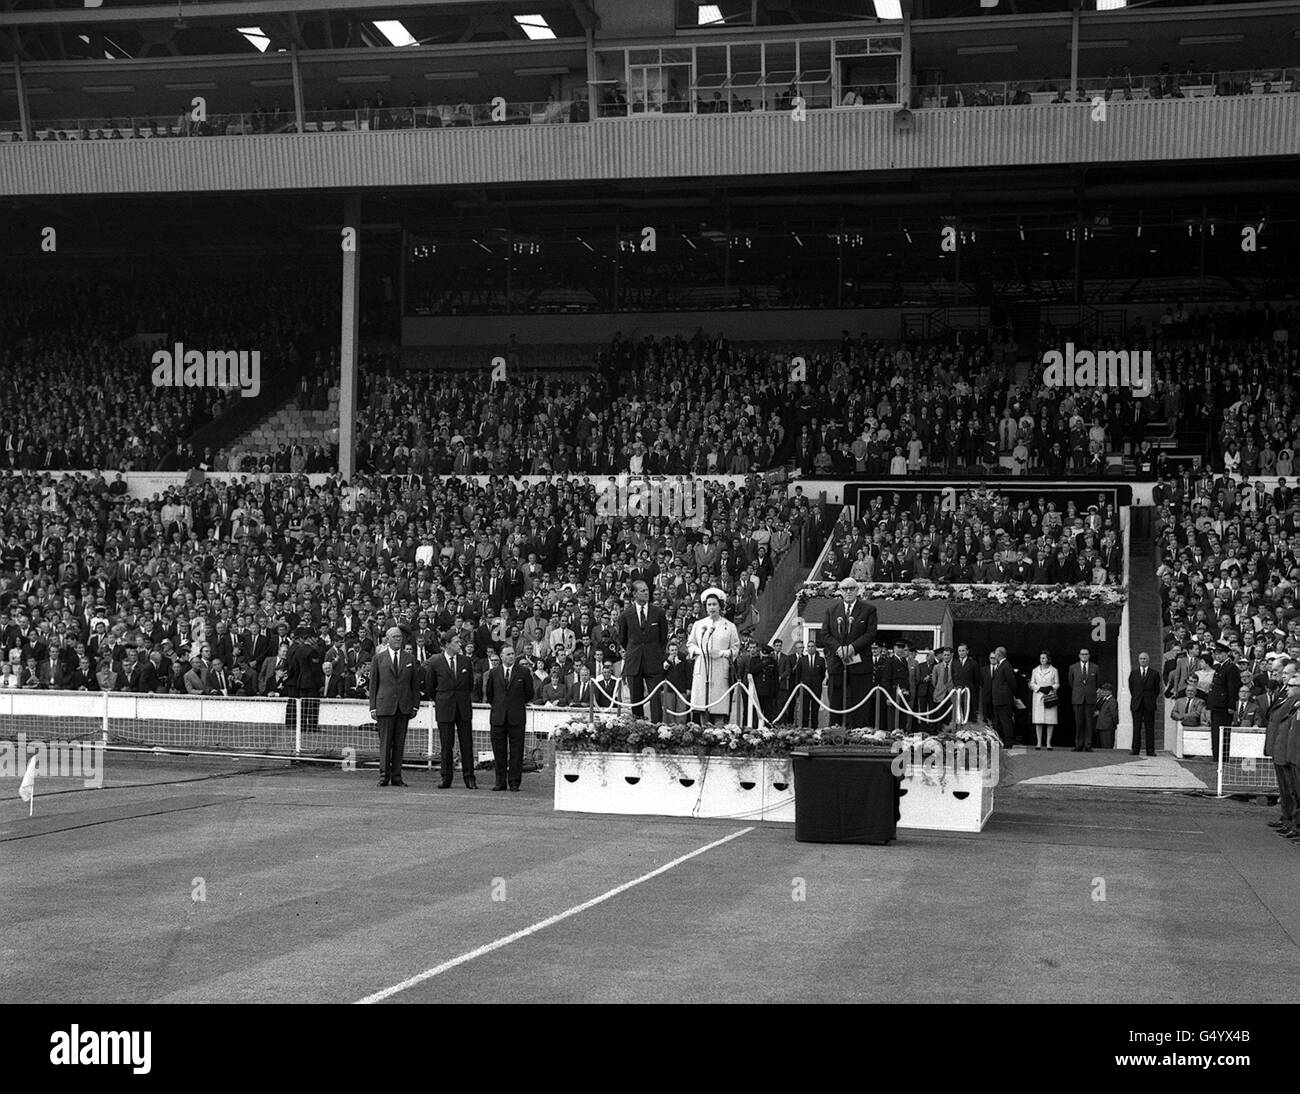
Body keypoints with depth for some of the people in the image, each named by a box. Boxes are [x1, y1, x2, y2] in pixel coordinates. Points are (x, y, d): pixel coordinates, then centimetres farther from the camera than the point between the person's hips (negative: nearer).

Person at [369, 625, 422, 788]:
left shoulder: (410, 659, 12)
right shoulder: (378, 658, 7)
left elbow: (415, 684, 12)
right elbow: (373, 684, 6)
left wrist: (415, 705, 3)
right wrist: (373, 707, 0)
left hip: (404, 707, 2)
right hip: (385, 705, -2)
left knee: (399, 743, 3)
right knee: (385, 742, -3)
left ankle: (396, 777, 6)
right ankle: (384, 775, 3)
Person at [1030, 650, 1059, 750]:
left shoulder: (1054, 670, 8)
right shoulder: (1035, 670, 12)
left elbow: (1057, 684, 8)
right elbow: (1032, 684, 10)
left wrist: (1051, 688, -12)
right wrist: (1040, 688, -7)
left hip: (1050, 696, -1)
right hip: (1038, 697, 1)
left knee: (1050, 720, -4)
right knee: (1038, 721, -4)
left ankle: (1048, 743, 1)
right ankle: (1038, 743, -2)